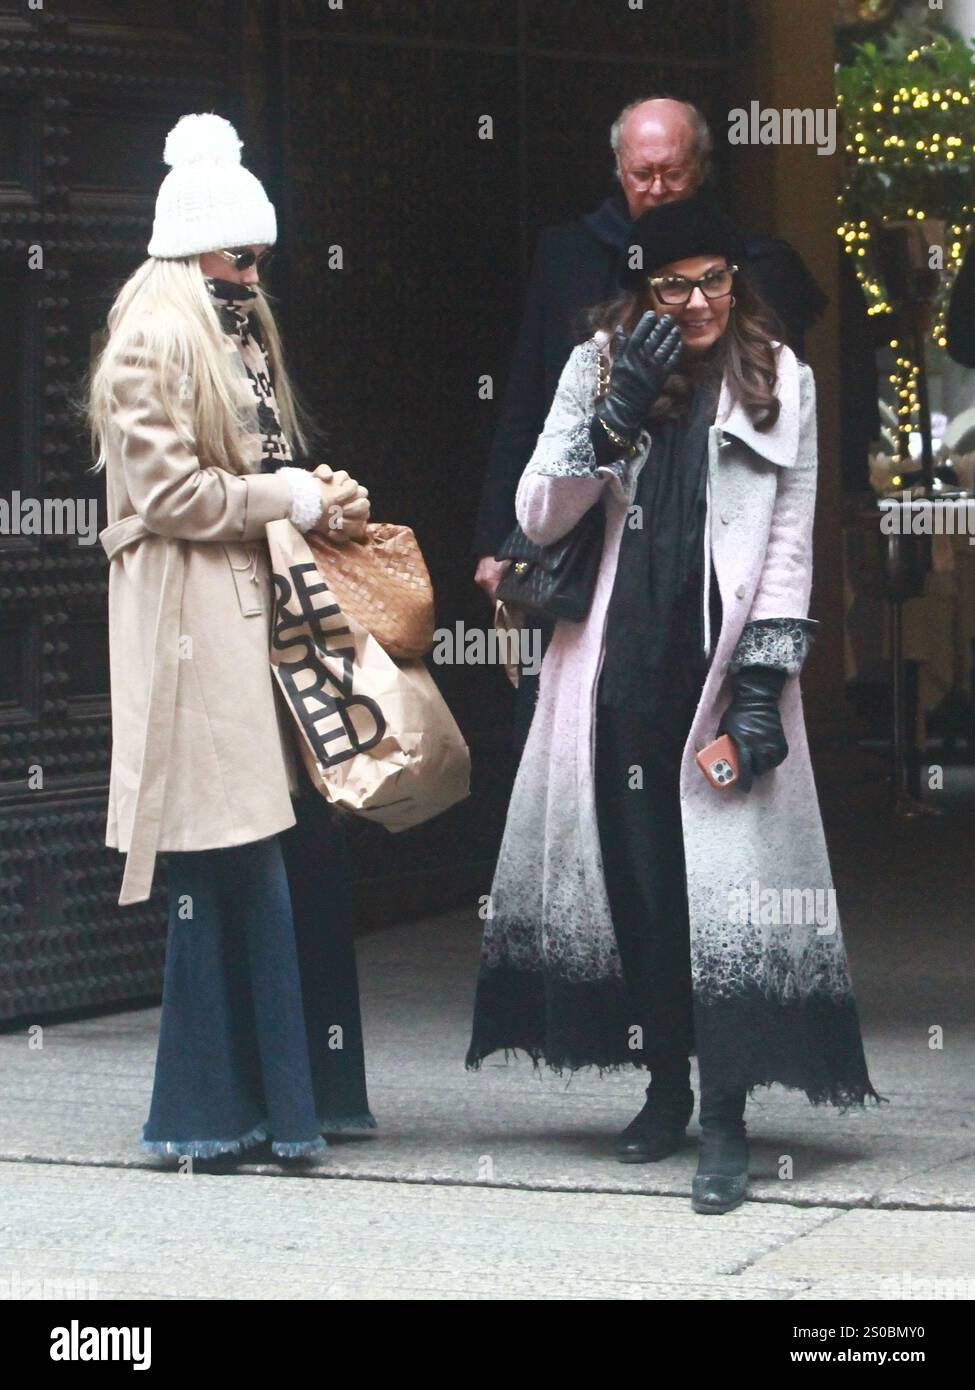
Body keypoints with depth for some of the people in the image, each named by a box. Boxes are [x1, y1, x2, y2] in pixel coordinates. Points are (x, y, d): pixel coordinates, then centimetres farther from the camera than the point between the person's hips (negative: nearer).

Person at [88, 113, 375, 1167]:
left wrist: (321, 500, 10)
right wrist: (298, 499, -10)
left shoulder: (245, 339, 21)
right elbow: (168, 491, -14)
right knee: (233, 870, -9)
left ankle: (293, 1091, 13)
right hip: (200, 634, -9)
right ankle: (216, 1112, -5)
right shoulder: (148, 346, -6)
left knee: (303, 854, 6)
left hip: (267, 619, 9)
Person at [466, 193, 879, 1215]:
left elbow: (790, 542, 3)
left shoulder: (779, 380, 5)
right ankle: (666, 1088, 18)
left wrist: (763, 682, -6)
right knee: (637, 880, 5)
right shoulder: (600, 366, 7)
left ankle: (726, 1120, -9)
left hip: (721, 668, -2)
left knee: (726, 887, -9)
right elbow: (537, 517, 2)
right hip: (621, 671, 2)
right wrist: (618, 418, -12)